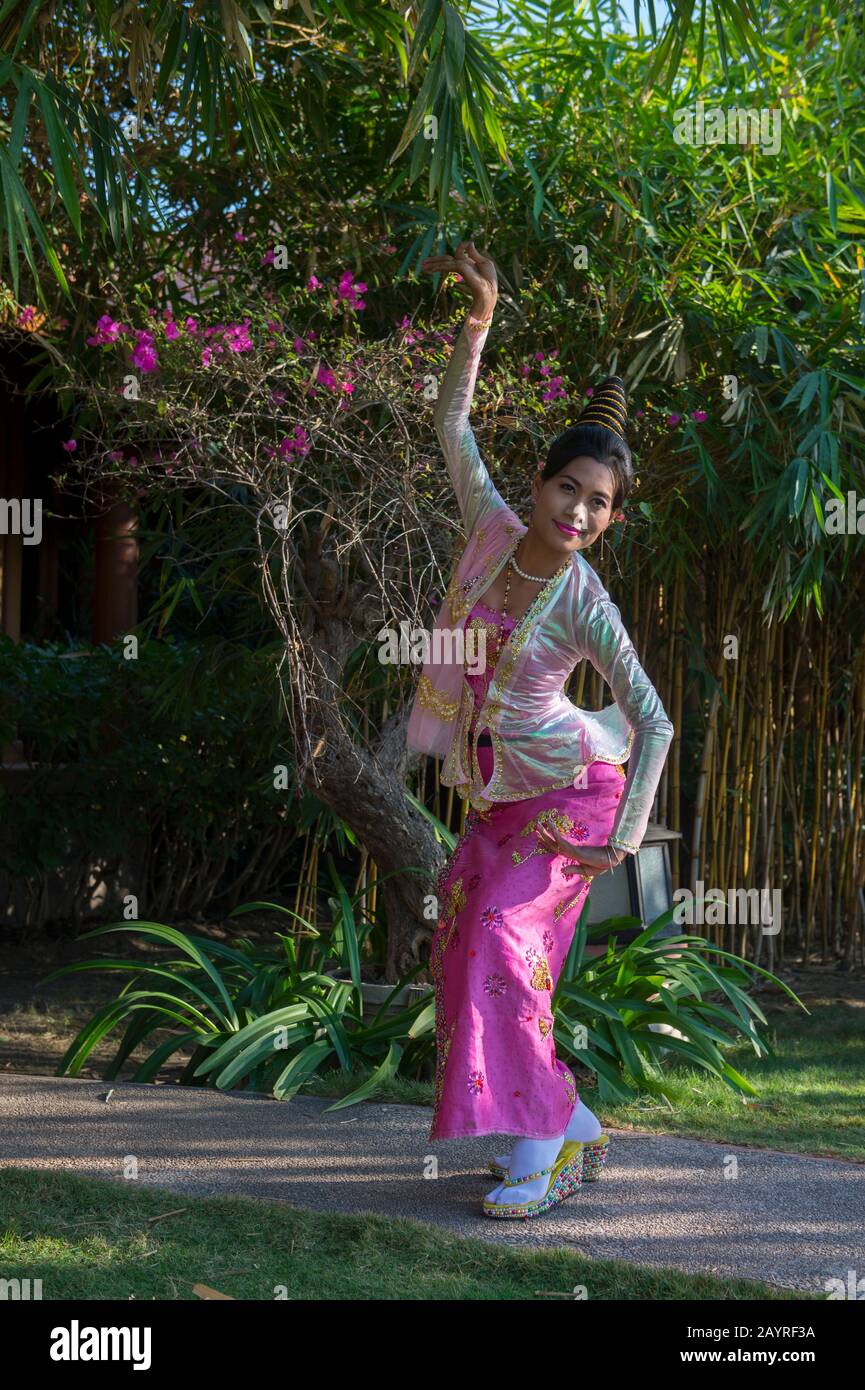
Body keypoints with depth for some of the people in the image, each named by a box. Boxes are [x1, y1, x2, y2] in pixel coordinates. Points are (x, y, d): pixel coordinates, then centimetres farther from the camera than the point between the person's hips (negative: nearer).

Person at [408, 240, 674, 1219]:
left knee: (503, 942, -18)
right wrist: (478, 321, -8)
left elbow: (654, 724, -16)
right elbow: (451, 424, 2)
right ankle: (573, 1126, 17)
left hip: (567, 789, -6)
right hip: (499, 794, 6)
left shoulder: (585, 608, -20)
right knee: (467, 944, 5)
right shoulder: (493, 529, -7)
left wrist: (625, 837, -23)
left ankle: (540, 1140, -14)